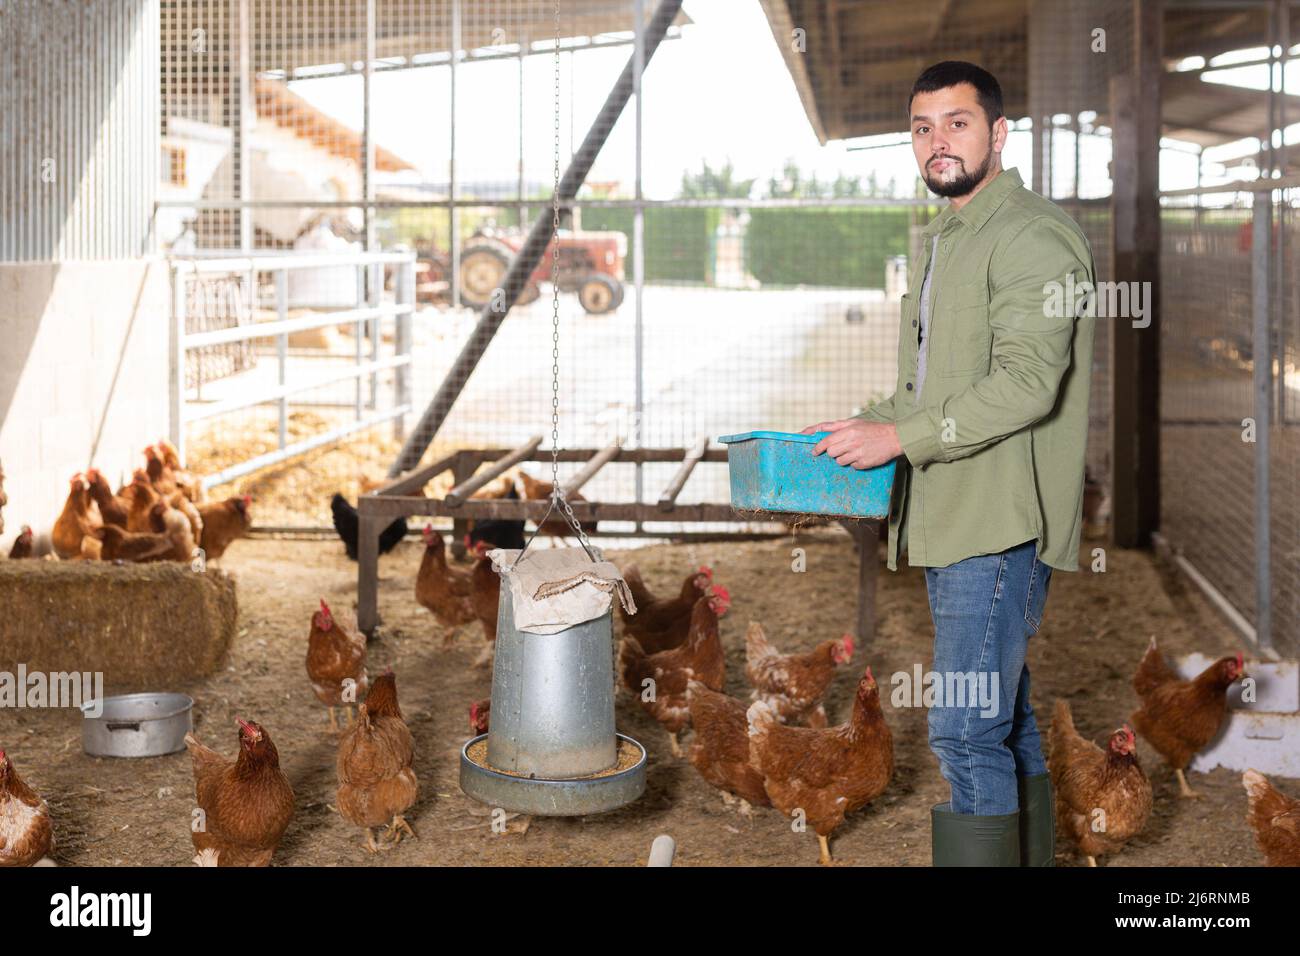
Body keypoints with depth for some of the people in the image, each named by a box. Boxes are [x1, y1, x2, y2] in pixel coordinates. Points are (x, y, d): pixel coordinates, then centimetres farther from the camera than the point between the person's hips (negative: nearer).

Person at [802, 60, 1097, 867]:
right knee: (1005, 723, 16)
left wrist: (901, 436, -20)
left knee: (967, 733, -12)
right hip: (952, 523, 10)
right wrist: (865, 429, 12)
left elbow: (1027, 382, -21)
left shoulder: (1032, 235, -11)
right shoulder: (947, 240, 21)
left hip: (1001, 523, -10)